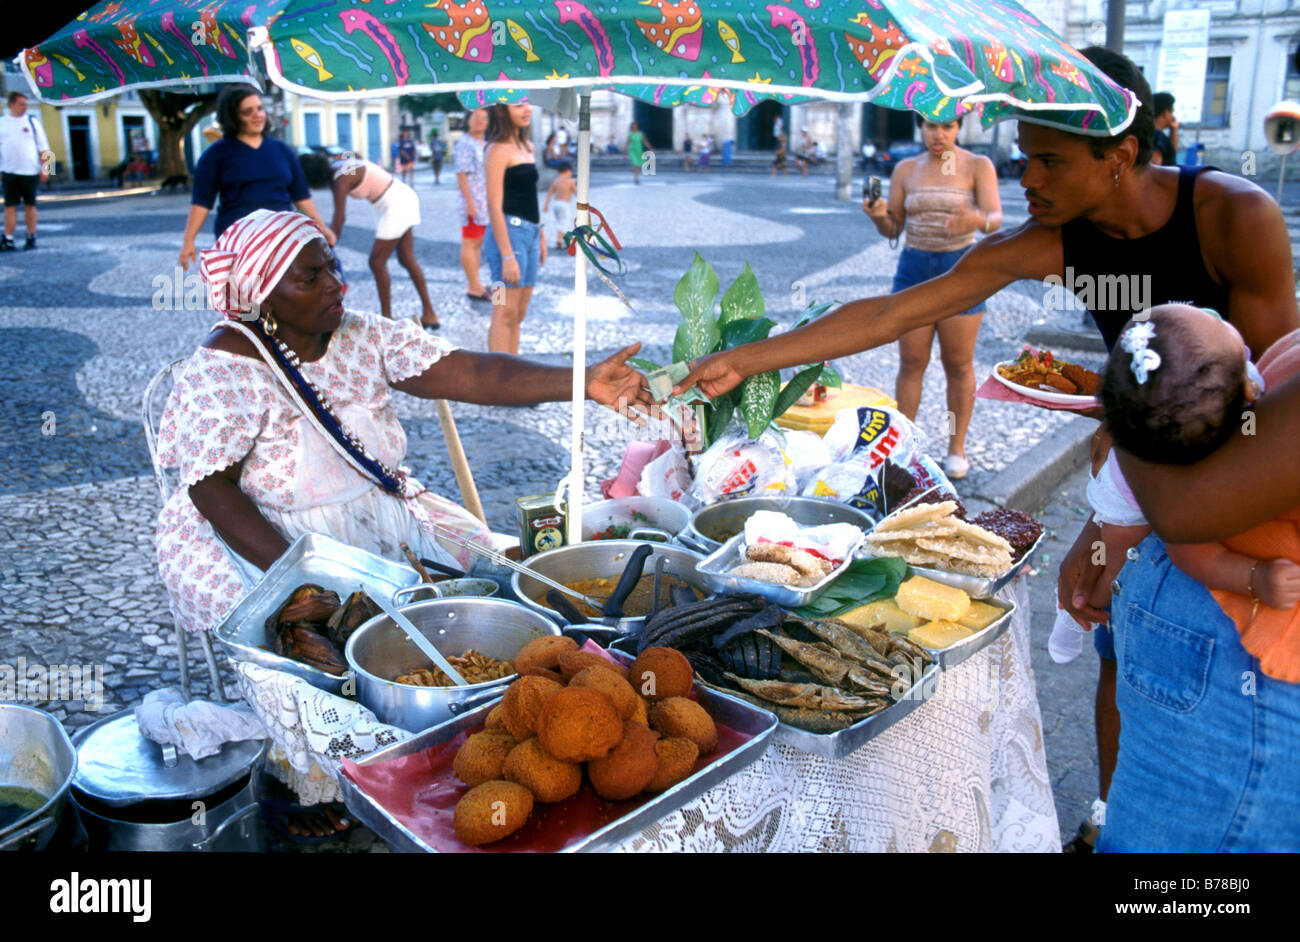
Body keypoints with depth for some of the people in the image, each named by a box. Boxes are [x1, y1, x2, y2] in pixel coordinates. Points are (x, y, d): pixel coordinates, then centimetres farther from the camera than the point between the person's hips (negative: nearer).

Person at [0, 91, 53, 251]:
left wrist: (45, 169, -2)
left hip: (29, 171, -1)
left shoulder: (32, 122, 5)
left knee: (30, 205, 5)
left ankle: (31, 238, 13)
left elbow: (43, 148, 5)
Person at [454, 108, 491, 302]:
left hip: (484, 203, 9)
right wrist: (470, 202, -22)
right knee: (470, 244, -6)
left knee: (477, 244, 13)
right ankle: (474, 287, -5)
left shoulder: (484, 145, 18)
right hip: (472, 202, -9)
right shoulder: (465, 144, -11)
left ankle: (474, 284, 19)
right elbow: (461, 176, -17)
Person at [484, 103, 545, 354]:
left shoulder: (527, 147, 15)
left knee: (519, 314, 11)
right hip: (509, 232, -8)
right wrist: (507, 256, -20)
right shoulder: (499, 150, -10)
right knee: (505, 313, -7)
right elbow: (495, 206, -15)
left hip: (530, 233, 8)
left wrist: (540, 235, 17)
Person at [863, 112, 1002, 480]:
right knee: (911, 362, 2)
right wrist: (878, 216, -13)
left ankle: (956, 447, 16)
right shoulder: (906, 169, 9)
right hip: (914, 267, 2)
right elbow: (893, 229, 10)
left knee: (958, 365, 4)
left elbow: (995, 219, -12)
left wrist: (976, 219, -35)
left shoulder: (978, 166, 1)